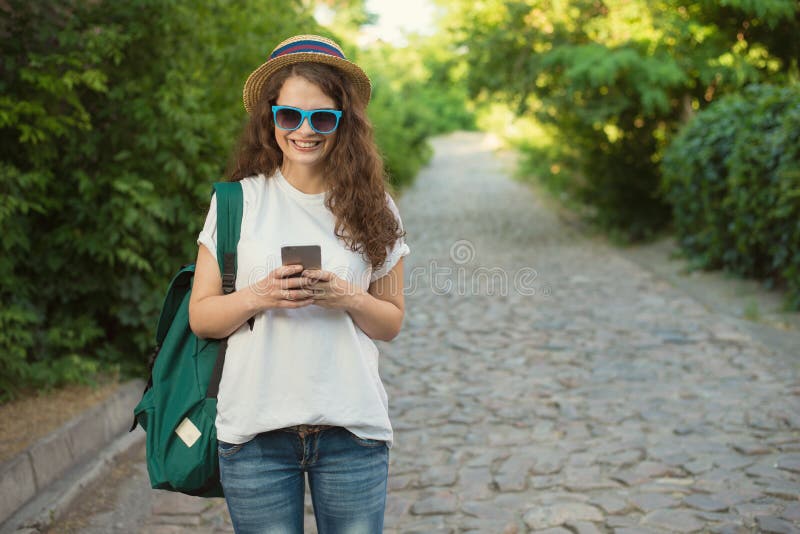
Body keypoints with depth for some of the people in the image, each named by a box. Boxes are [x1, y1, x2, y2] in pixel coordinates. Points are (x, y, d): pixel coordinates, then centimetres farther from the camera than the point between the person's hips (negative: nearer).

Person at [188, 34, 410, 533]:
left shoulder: (373, 209, 3)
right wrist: (257, 296, -16)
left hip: (352, 427, 1)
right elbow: (200, 317, 3)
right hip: (256, 427, 0)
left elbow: (391, 322, 8)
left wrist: (347, 298, -12)